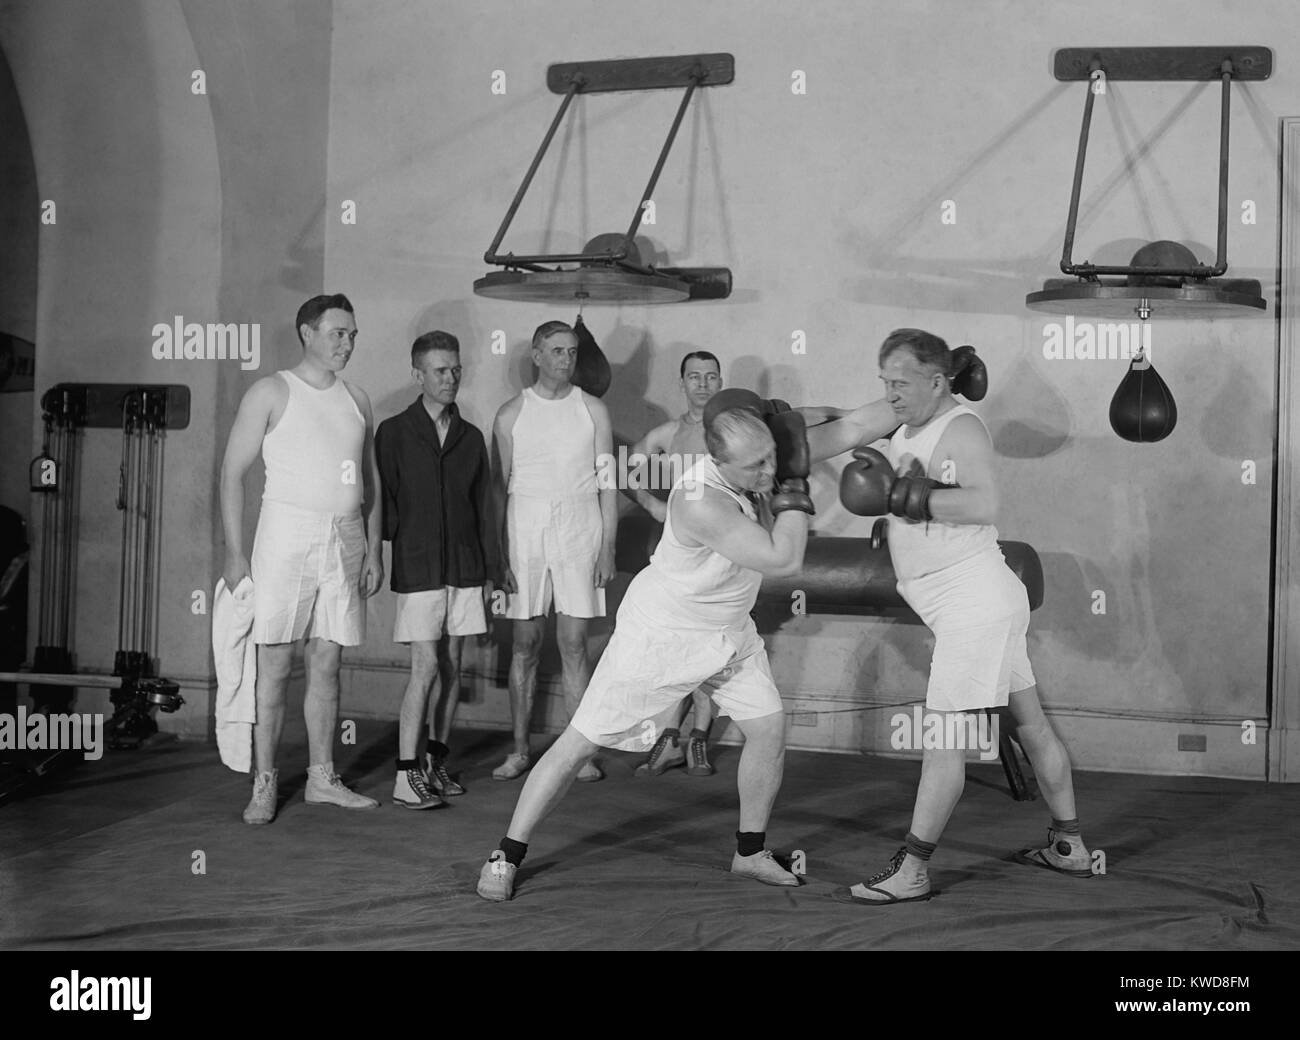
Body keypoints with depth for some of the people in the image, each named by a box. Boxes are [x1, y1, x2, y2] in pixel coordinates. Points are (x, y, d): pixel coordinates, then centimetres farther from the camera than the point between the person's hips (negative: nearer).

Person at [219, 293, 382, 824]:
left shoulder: (356, 401, 14)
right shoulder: (272, 393, -2)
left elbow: (369, 480, 18)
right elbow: (232, 472, -3)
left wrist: (373, 550, 11)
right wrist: (235, 553, -9)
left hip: (345, 539, 5)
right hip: (287, 535, -4)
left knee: (326, 661, 8)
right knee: (275, 663, -3)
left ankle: (322, 777, 15)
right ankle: (264, 785, 4)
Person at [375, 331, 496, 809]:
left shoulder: (471, 437, 11)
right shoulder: (394, 433, 0)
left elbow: (483, 507, 13)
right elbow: (384, 501, -1)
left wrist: (488, 570, 11)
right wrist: (386, 559, -7)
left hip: (465, 567, 4)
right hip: (418, 567, -4)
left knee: (452, 667, 7)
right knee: (425, 667, -10)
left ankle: (436, 761, 19)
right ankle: (406, 777, -6)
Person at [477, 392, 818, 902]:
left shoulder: (748, 465, -14)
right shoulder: (702, 503, -37)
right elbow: (784, 559, -33)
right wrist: (794, 485, -24)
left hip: (728, 631, 7)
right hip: (659, 634, -7)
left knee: (769, 727, 1)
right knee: (580, 742, -2)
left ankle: (750, 852, 22)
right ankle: (506, 856, 10)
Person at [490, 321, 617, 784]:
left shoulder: (592, 410, 6)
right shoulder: (512, 413, 6)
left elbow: (608, 483, 6)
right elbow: (499, 486, 6)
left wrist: (608, 546, -1)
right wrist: (499, 553, 0)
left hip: (579, 526, 0)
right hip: (525, 527, 0)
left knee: (574, 642, -1)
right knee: (525, 642, 4)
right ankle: (520, 750, 11)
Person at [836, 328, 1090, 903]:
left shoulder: (962, 428, -14)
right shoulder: (905, 433, 14)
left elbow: (984, 505, -29)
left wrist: (908, 495, -29)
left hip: (975, 601, -10)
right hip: (981, 604, 10)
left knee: (943, 736, -8)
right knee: (1030, 722, 16)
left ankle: (911, 869, -4)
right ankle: (1069, 846, 26)